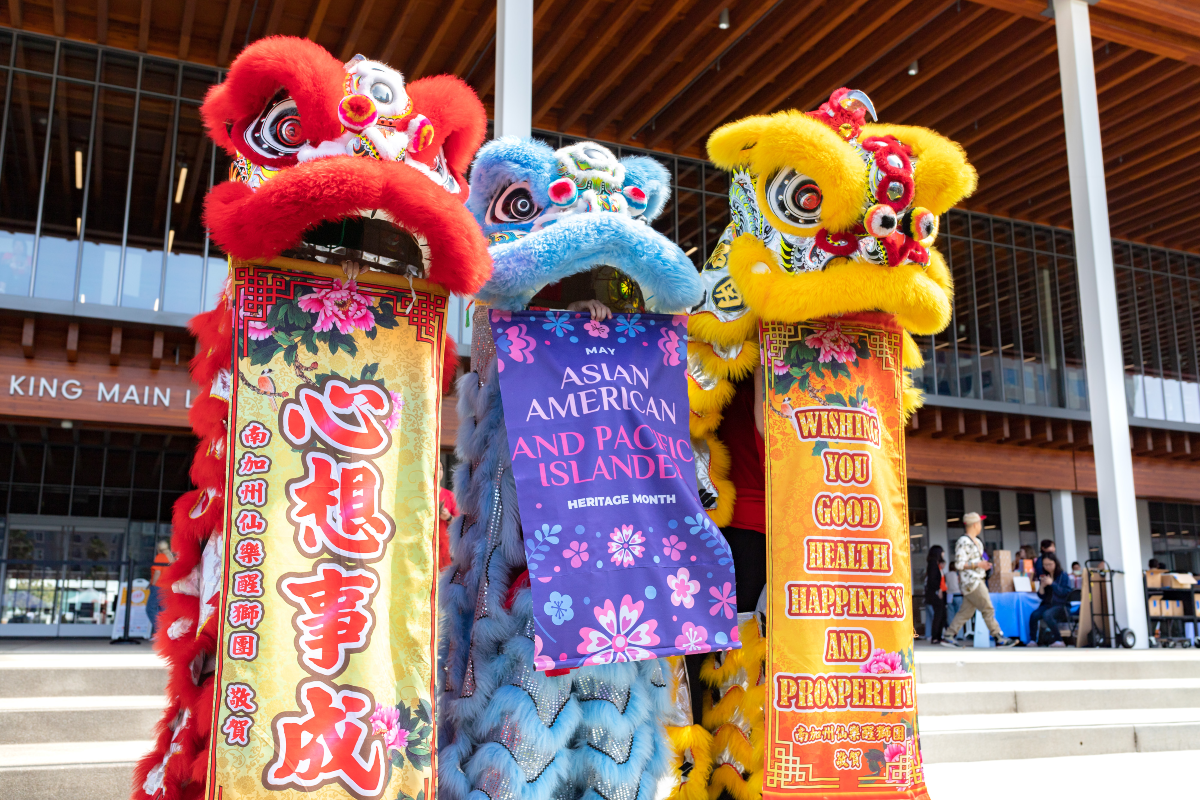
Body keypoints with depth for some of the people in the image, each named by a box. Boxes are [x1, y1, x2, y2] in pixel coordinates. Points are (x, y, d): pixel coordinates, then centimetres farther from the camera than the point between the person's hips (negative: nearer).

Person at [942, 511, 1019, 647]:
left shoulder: (977, 542, 17)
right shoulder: (963, 542, -13)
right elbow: (959, 564, -17)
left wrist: (984, 565, 10)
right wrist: (977, 565, -21)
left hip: (978, 580, 9)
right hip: (971, 581, -9)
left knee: (966, 611, 8)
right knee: (988, 609, -7)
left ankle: (948, 636, 10)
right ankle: (1000, 638, -2)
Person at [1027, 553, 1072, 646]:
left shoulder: (1063, 576, -3)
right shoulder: (1044, 576, 10)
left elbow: (1065, 593, -13)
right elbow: (1041, 596, 10)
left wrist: (1052, 583, -19)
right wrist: (1042, 586, -10)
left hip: (1062, 605, -4)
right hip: (1048, 604, 5)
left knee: (1047, 614, -34)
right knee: (1033, 615, -24)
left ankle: (1058, 640, -20)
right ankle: (1032, 641, -16)